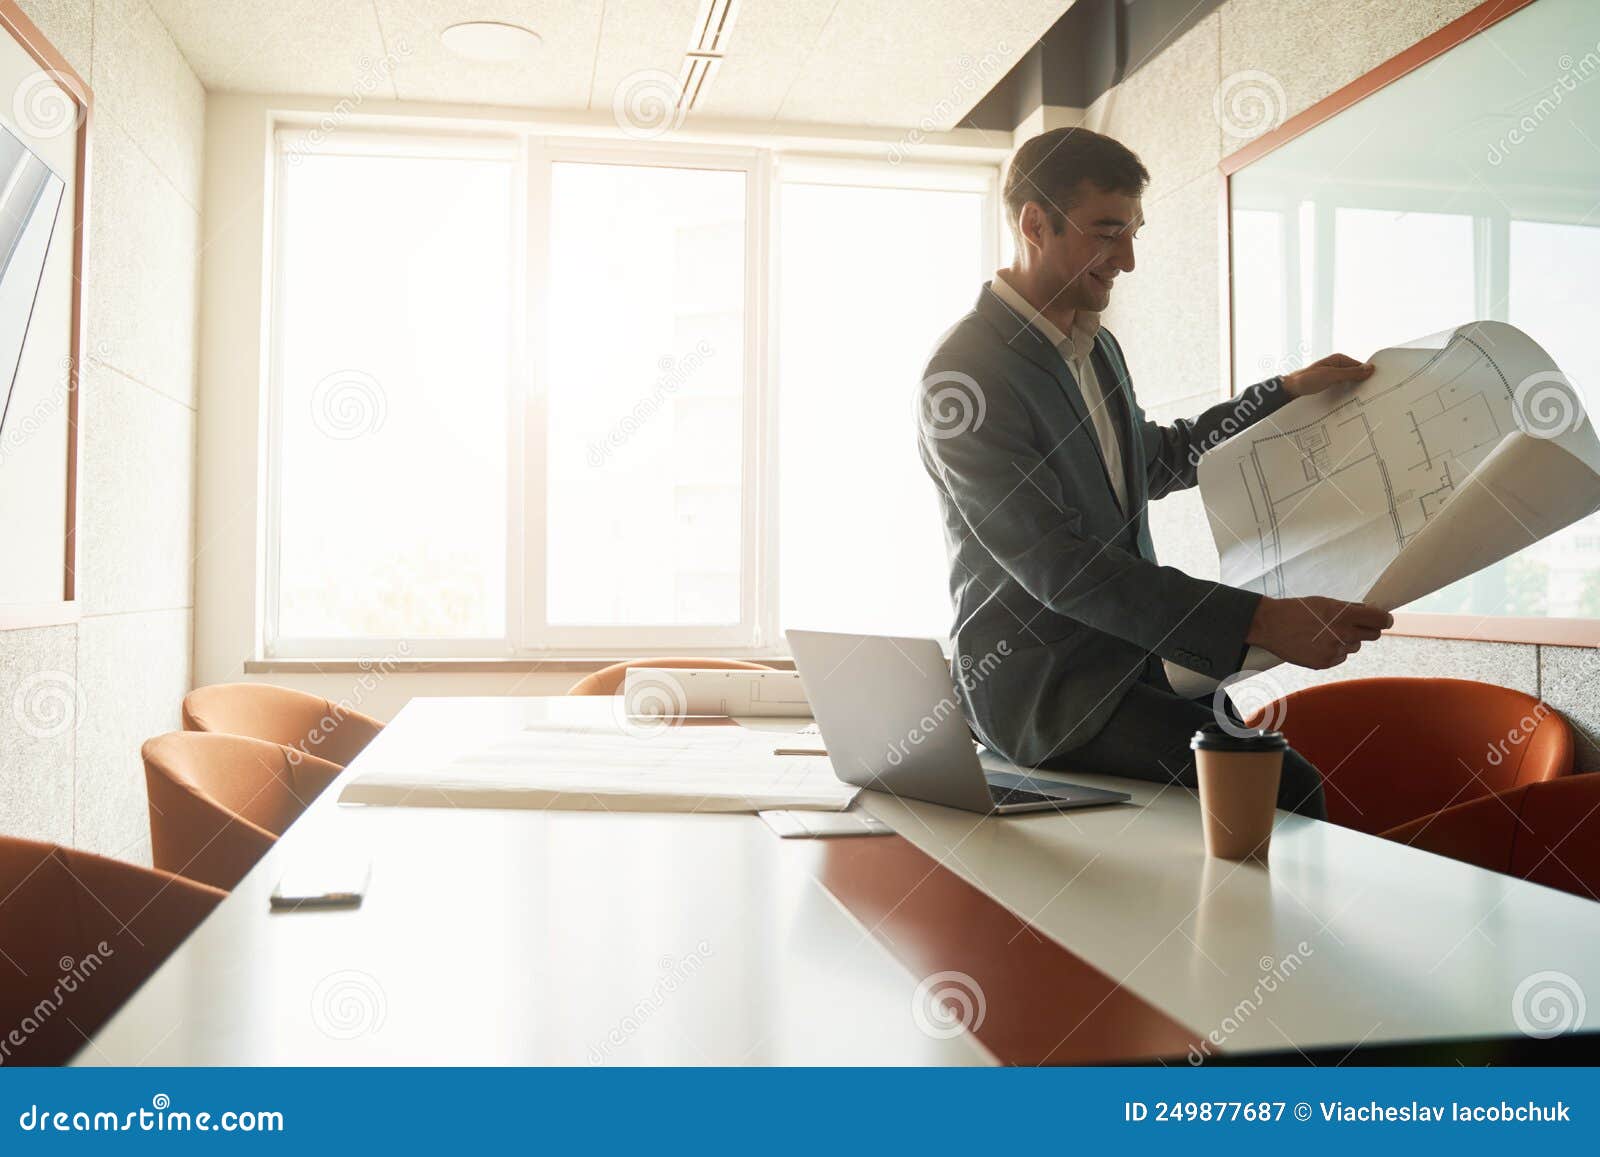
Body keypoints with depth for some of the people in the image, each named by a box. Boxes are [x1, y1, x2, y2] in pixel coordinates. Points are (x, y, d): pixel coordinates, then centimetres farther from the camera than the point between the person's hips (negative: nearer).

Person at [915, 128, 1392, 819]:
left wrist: (1288, 393, 23)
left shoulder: (1096, 346, 13)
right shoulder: (966, 372, -17)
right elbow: (1054, 565, -24)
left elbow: (1154, 461, 31)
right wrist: (1260, 622, -28)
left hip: (1133, 656, 8)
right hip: (1042, 690, -8)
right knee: (1282, 790, -21)